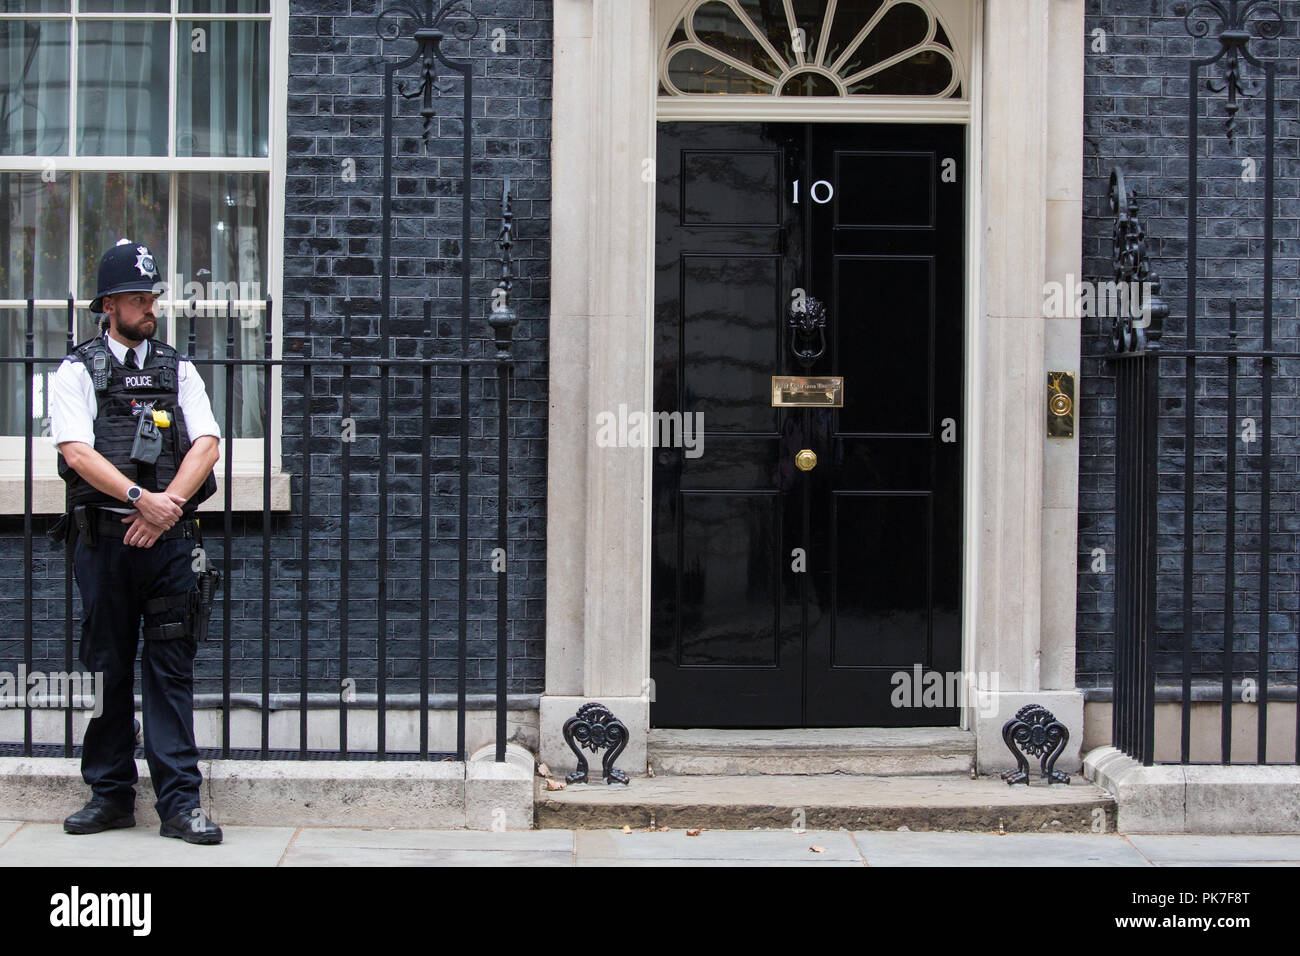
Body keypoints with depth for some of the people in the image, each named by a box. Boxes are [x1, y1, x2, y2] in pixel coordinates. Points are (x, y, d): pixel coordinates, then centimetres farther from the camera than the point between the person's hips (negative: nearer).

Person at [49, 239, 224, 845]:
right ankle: (110, 795, 15)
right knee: (108, 666, 5)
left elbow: (207, 444, 3)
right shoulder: (78, 370, 6)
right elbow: (77, 452, -8)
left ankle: (180, 803, -1)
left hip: (169, 539, 1)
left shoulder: (178, 369, 14)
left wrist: (167, 505, -11)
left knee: (172, 668, -1)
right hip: (104, 538, -1)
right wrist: (141, 497, -18)